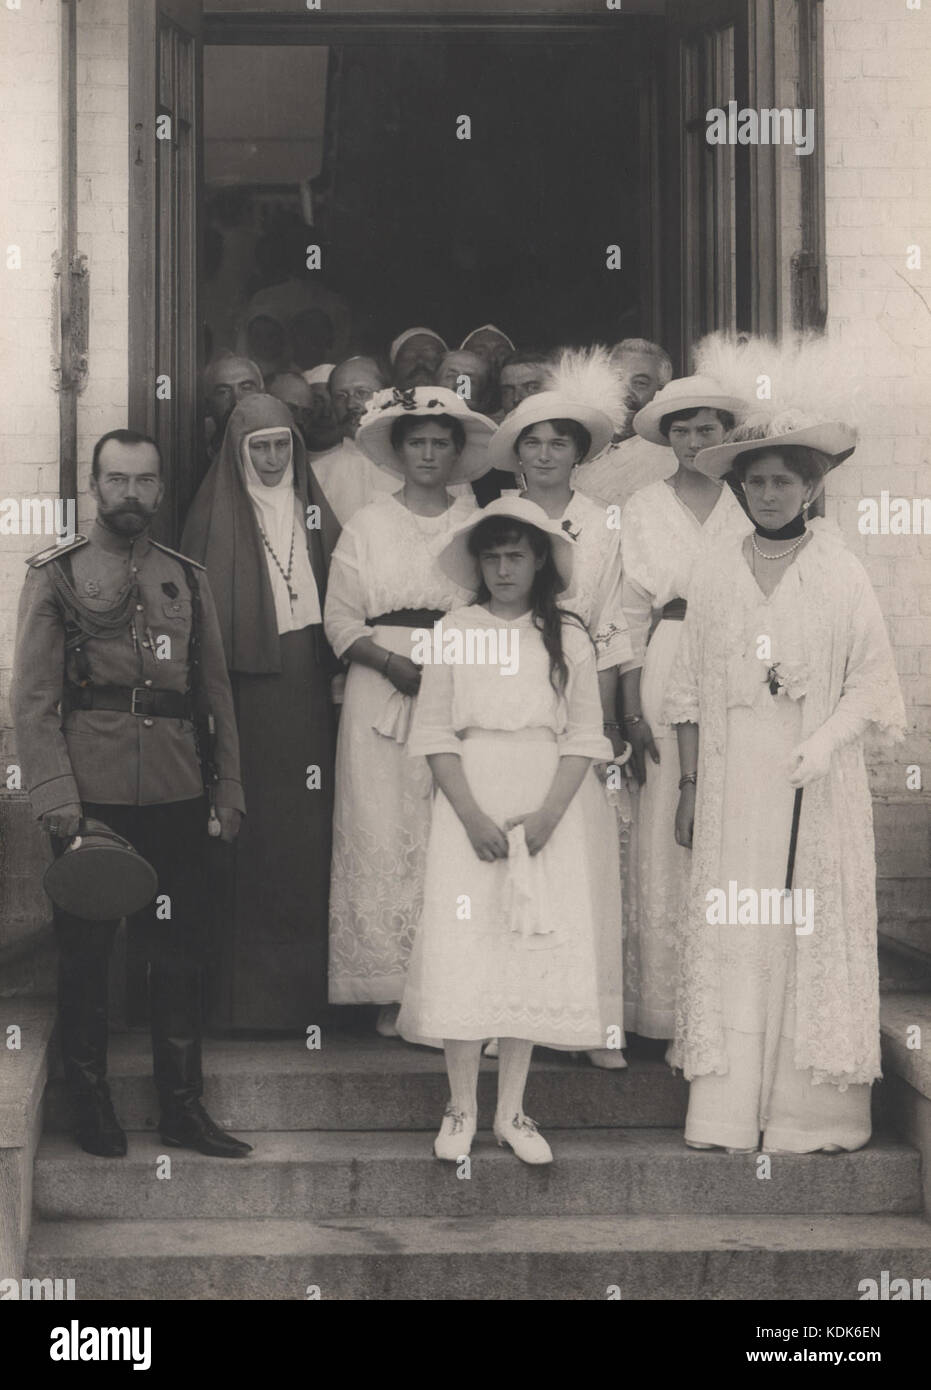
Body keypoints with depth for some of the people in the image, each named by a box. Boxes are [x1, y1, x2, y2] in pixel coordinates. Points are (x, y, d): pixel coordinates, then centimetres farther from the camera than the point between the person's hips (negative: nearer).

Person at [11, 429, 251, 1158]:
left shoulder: (189, 579, 13)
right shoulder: (56, 574, 2)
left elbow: (216, 689, 14)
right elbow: (34, 696, -4)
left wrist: (229, 786, 7)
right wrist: (56, 794, -13)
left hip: (176, 796, 3)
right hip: (93, 793, -3)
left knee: (182, 950, 7)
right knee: (86, 952, 4)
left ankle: (183, 1105, 16)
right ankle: (92, 1104, 17)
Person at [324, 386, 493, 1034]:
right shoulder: (368, 526, 11)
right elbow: (341, 620, 5)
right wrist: (391, 662, -10)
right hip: (383, 695, 0)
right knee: (385, 838, -4)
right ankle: (395, 990, 2)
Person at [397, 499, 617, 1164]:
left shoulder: (567, 635, 5)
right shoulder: (456, 629, 4)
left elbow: (585, 735, 2)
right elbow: (435, 732, 0)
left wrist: (548, 814, -10)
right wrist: (472, 816, -11)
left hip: (547, 807, 1)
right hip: (469, 805, -1)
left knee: (534, 952, 1)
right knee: (463, 950, -3)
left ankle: (512, 1111, 10)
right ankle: (461, 1109, 7)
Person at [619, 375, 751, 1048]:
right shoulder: (642, 510, 9)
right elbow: (630, 614, 7)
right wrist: (633, 712, -1)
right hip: (668, 671, 0)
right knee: (668, 833, -1)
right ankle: (671, 1010, 6)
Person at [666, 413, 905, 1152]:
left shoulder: (842, 574, 1)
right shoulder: (715, 573, 7)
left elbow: (872, 681, 0)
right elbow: (691, 688, 10)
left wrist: (828, 740, -17)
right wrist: (689, 785, 7)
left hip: (817, 786, -1)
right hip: (732, 782, 2)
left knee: (816, 933, -1)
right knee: (730, 935, -1)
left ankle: (811, 1113, 6)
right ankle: (726, 1112, 3)